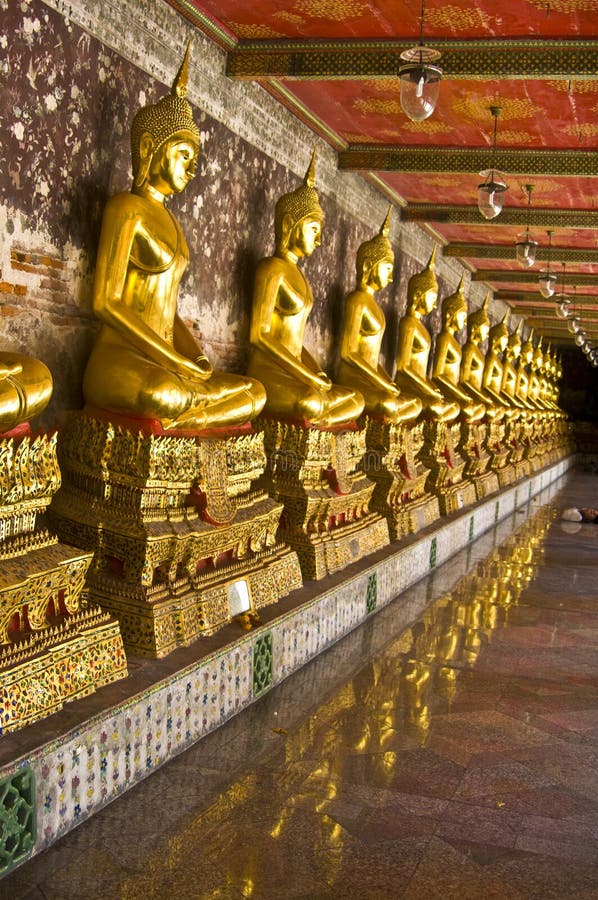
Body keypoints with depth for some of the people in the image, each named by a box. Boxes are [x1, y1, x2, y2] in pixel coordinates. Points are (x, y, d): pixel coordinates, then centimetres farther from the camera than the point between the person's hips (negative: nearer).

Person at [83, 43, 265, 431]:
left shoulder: (166, 218, 23)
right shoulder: (127, 208, -2)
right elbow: (106, 302, -12)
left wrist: (194, 355, -1)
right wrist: (175, 361, -17)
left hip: (163, 366, 9)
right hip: (120, 359, -9)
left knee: (255, 392, -5)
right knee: (165, 395, -41)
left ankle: (168, 423, -14)